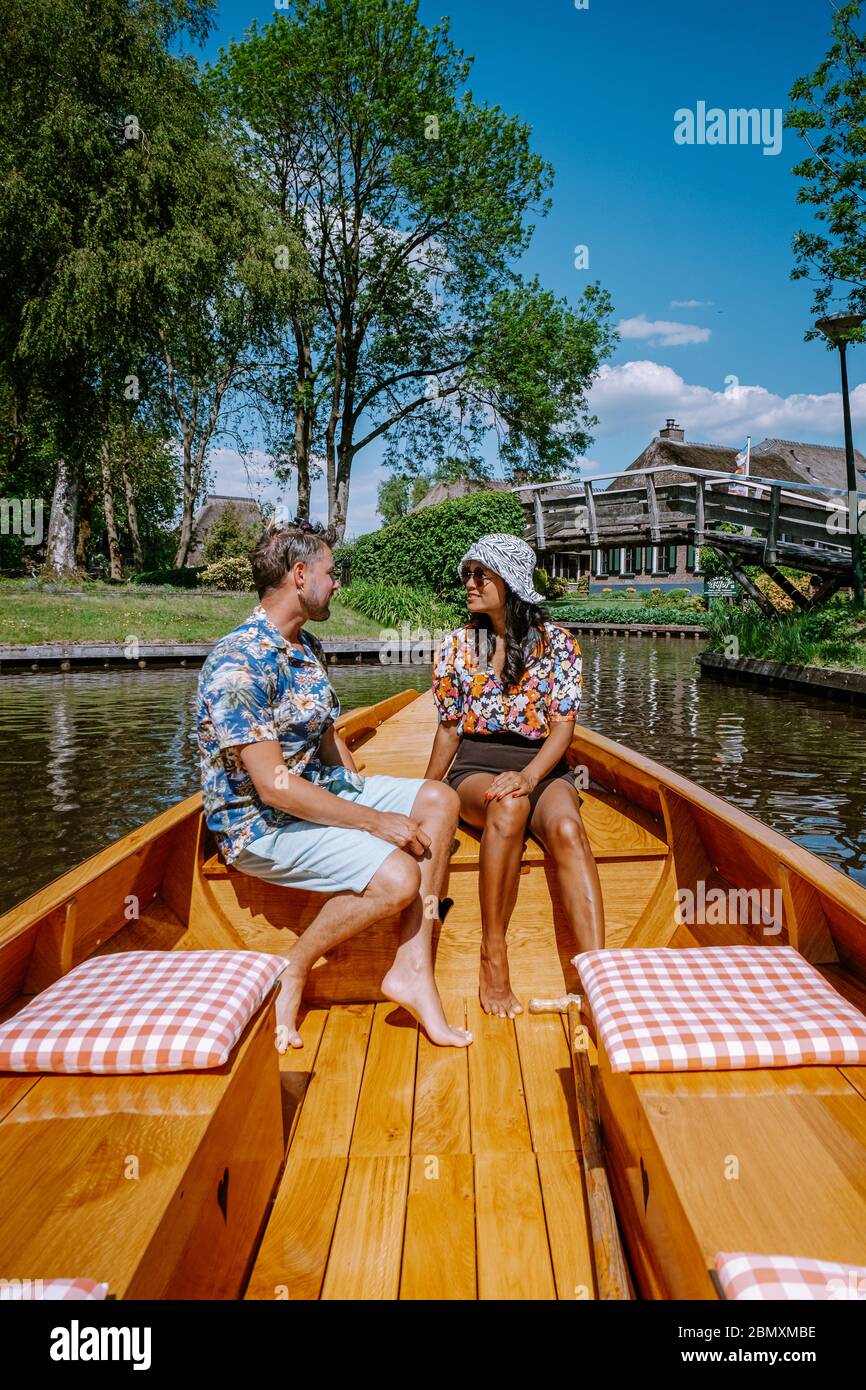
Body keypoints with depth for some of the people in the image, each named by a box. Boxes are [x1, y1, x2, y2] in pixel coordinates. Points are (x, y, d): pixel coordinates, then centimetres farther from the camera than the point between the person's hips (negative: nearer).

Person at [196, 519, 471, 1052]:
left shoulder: (309, 648, 8)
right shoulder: (238, 665, -22)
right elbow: (274, 787, -26)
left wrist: (367, 792, 4)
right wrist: (374, 821, -21)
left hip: (323, 790, 10)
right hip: (261, 823, -9)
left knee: (439, 800, -3)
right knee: (397, 877, -26)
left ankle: (413, 967, -7)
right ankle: (293, 974, -2)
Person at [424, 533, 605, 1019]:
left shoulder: (557, 643, 4)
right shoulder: (457, 646, 9)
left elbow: (563, 726, -4)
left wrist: (528, 777, -22)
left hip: (544, 767, 0)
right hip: (476, 767, 0)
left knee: (567, 828, -35)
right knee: (508, 807, -37)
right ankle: (493, 963, -30)